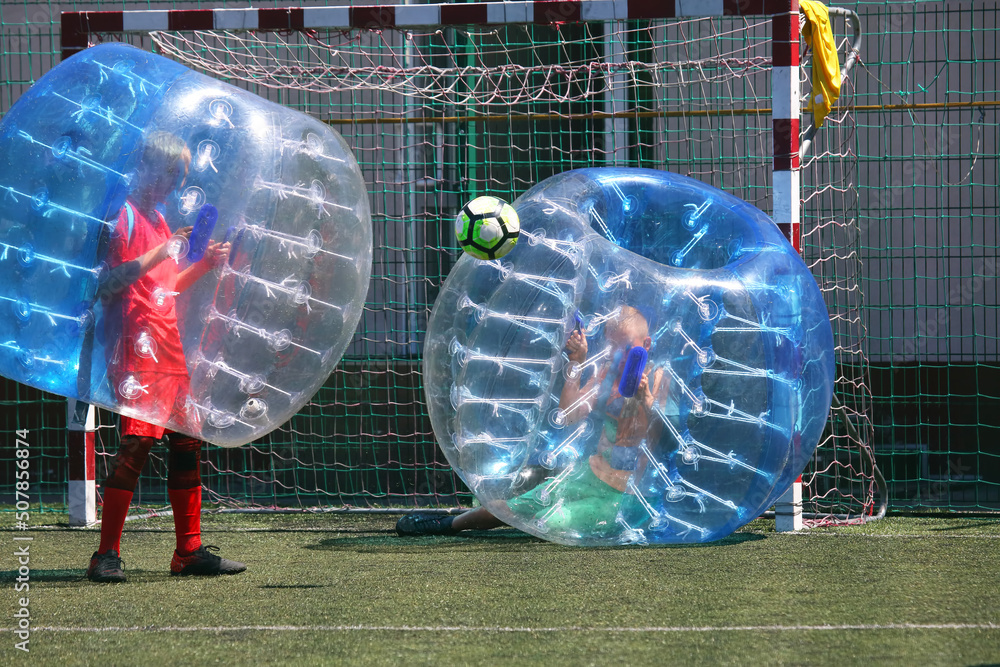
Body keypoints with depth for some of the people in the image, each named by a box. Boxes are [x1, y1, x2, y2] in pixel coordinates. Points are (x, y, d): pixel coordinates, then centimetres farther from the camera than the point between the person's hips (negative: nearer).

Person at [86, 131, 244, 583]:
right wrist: (163, 251, -19)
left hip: (168, 349, 9)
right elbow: (112, 281, -16)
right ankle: (107, 554, -14)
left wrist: (205, 264, 15)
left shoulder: (158, 219, 22)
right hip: (135, 348, -9)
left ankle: (190, 551, 13)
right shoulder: (123, 215, -6)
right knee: (138, 439, -16)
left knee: (186, 442, 7)